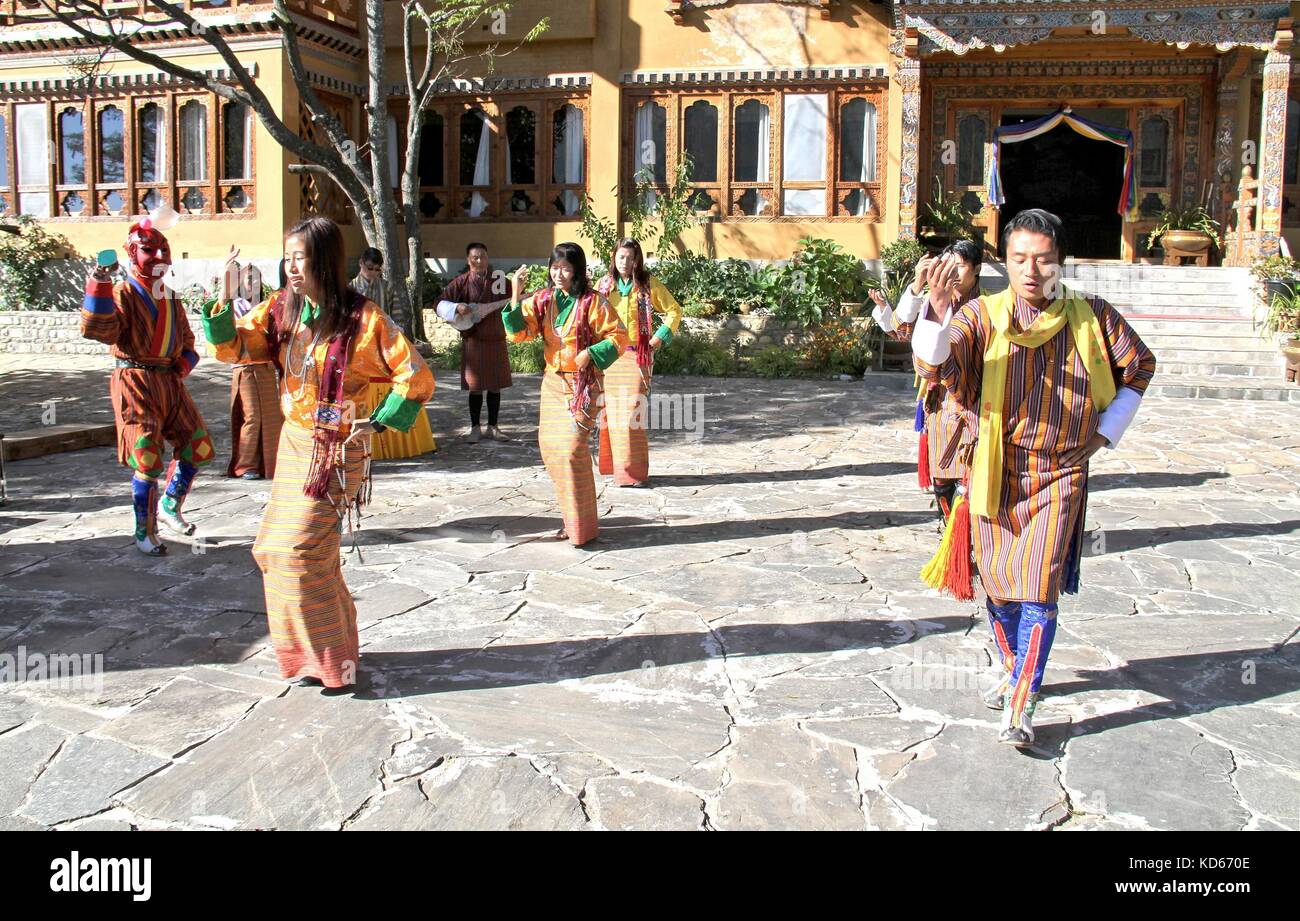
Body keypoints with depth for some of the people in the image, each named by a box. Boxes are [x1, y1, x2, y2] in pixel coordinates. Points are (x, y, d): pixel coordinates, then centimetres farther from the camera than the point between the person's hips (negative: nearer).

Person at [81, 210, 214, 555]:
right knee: (147, 461, -7)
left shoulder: (170, 298, 17)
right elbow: (99, 330, -22)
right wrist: (99, 288, -31)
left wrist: (184, 364, 4)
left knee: (197, 447, 9)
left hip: (171, 382, 7)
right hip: (136, 382, -7)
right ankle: (145, 531, 8)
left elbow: (187, 341, 24)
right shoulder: (123, 294, -6)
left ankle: (170, 506, 31)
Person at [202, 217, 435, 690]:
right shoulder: (280, 308, 2)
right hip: (293, 440, 7)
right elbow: (232, 347, -1)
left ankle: (331, 660, 6)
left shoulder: (363, 318, -15)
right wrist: (223, 300, -15)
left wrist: (378, 421, -12)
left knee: (301, 548, -10)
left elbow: (417, 376, -13)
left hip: (338, 448, -7)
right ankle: (304, 649, 31)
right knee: (273, 548, 12)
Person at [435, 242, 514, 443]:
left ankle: (493, 427, 18)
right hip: (473, 341, -2)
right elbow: (442, 305, -7)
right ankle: (475, 428, 13)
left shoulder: (499, 280, 4)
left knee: (495, 386, 8)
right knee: (475, 387, 3)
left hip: (496, 339, 2)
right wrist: (457, 307, -25)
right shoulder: (461, 282, -3)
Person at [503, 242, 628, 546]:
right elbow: (519, 332, -4)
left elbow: (618, 337, -8)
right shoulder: (542, 300, 4)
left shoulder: (592, 302, -10)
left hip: (582, 384, -6)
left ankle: (583, 527, -2)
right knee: (550, 447, 8)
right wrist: (515, 295, -14)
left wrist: (590, 353, -21)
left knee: (571, 450, -13)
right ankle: (571, 518, 24)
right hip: (552, 382, 6)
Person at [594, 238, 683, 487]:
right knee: (613, 410, 2)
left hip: (638, 356, -3)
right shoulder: (605, 284, 8)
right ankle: (618, 465, 12)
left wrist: (661, 336, -3)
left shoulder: (648, 283, 2)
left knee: (634, 410, -8)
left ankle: (635, 470, -2)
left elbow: (674, 310, 7)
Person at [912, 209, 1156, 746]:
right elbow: (934, 363, -23)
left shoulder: (1093, 318, -2)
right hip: (997, 473, 1)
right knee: (998, 585, 13)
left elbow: (1139, 365, 14)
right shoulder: (984, 315, -6)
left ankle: (1021, 706, -1)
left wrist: (1107, 430, 7)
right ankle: (1016, 671, 36)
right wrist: (937, 312, -42)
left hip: (1059, 475, -1)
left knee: (1038, 590, -9)